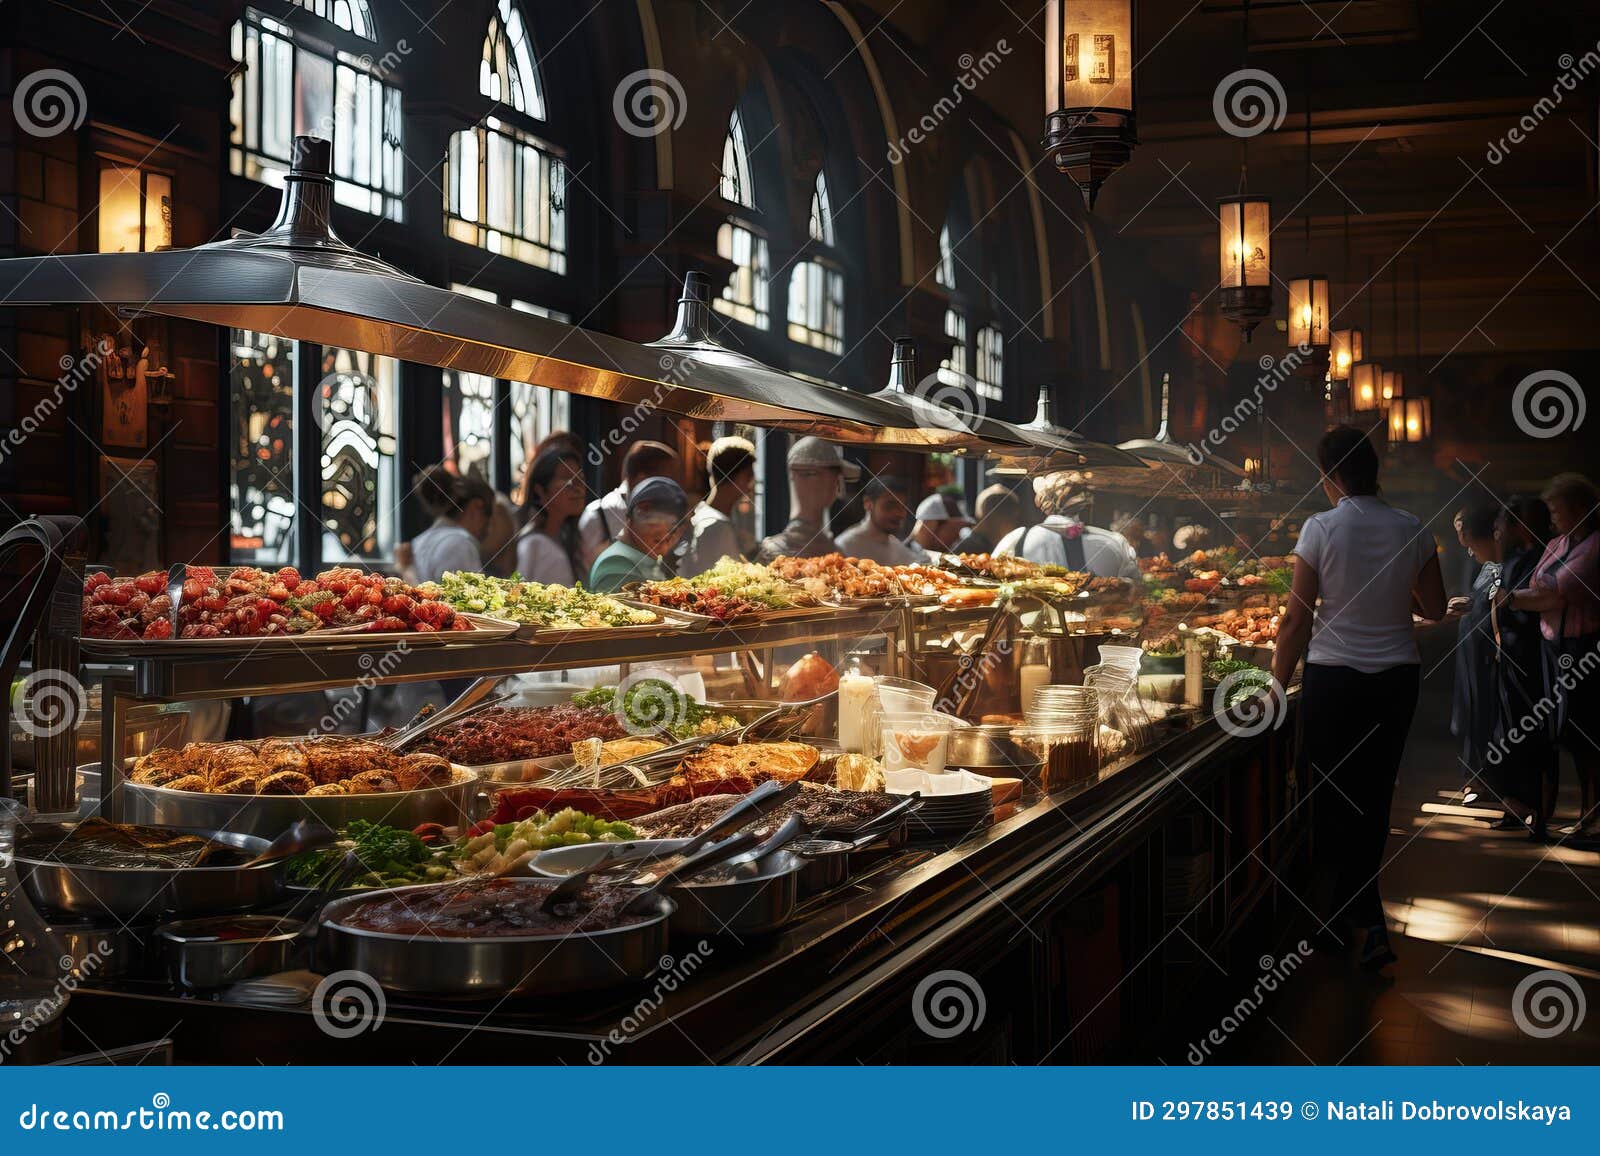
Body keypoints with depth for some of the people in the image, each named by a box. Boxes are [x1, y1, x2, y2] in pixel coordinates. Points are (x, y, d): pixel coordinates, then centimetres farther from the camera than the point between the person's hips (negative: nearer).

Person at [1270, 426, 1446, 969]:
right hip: (1397, 676, 4)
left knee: (1334, 798, 6)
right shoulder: (1412, 530, -1)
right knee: (1374, 796, 14)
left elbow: (1297, 618, -11)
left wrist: (1278, 686, -2)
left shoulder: (1321, 528, -11)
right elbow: (1435, 608, 7)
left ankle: (1370, 924, 1)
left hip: (1333, 677, -4)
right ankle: (1346, 909, 24)